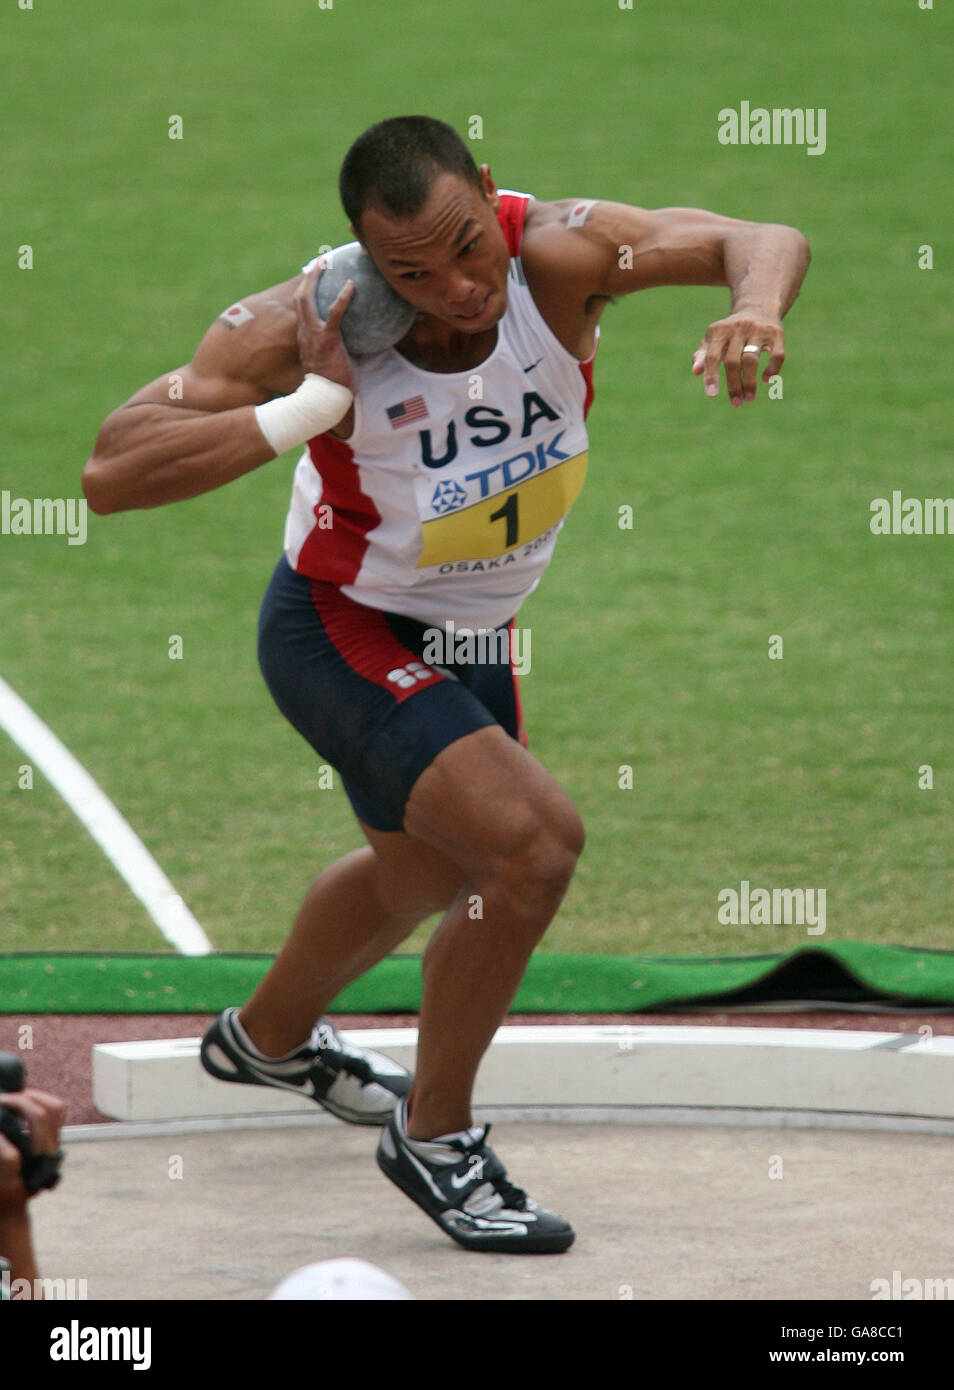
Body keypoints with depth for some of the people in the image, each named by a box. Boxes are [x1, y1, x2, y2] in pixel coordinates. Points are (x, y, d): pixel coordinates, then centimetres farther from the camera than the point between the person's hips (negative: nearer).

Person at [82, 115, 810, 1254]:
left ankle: (267, 1036, 60)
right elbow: (110, 475, -34)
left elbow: (759, 242, -26)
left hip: (472, 635, 6)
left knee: (428, 871, 29)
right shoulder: (305, 327, -31)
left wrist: (757, 306, -50)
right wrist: (310, 409, -41)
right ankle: (436, 1136, -4)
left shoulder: (557, 253, -25)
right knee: (534, 839, -25)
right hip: (343, 635, -6)